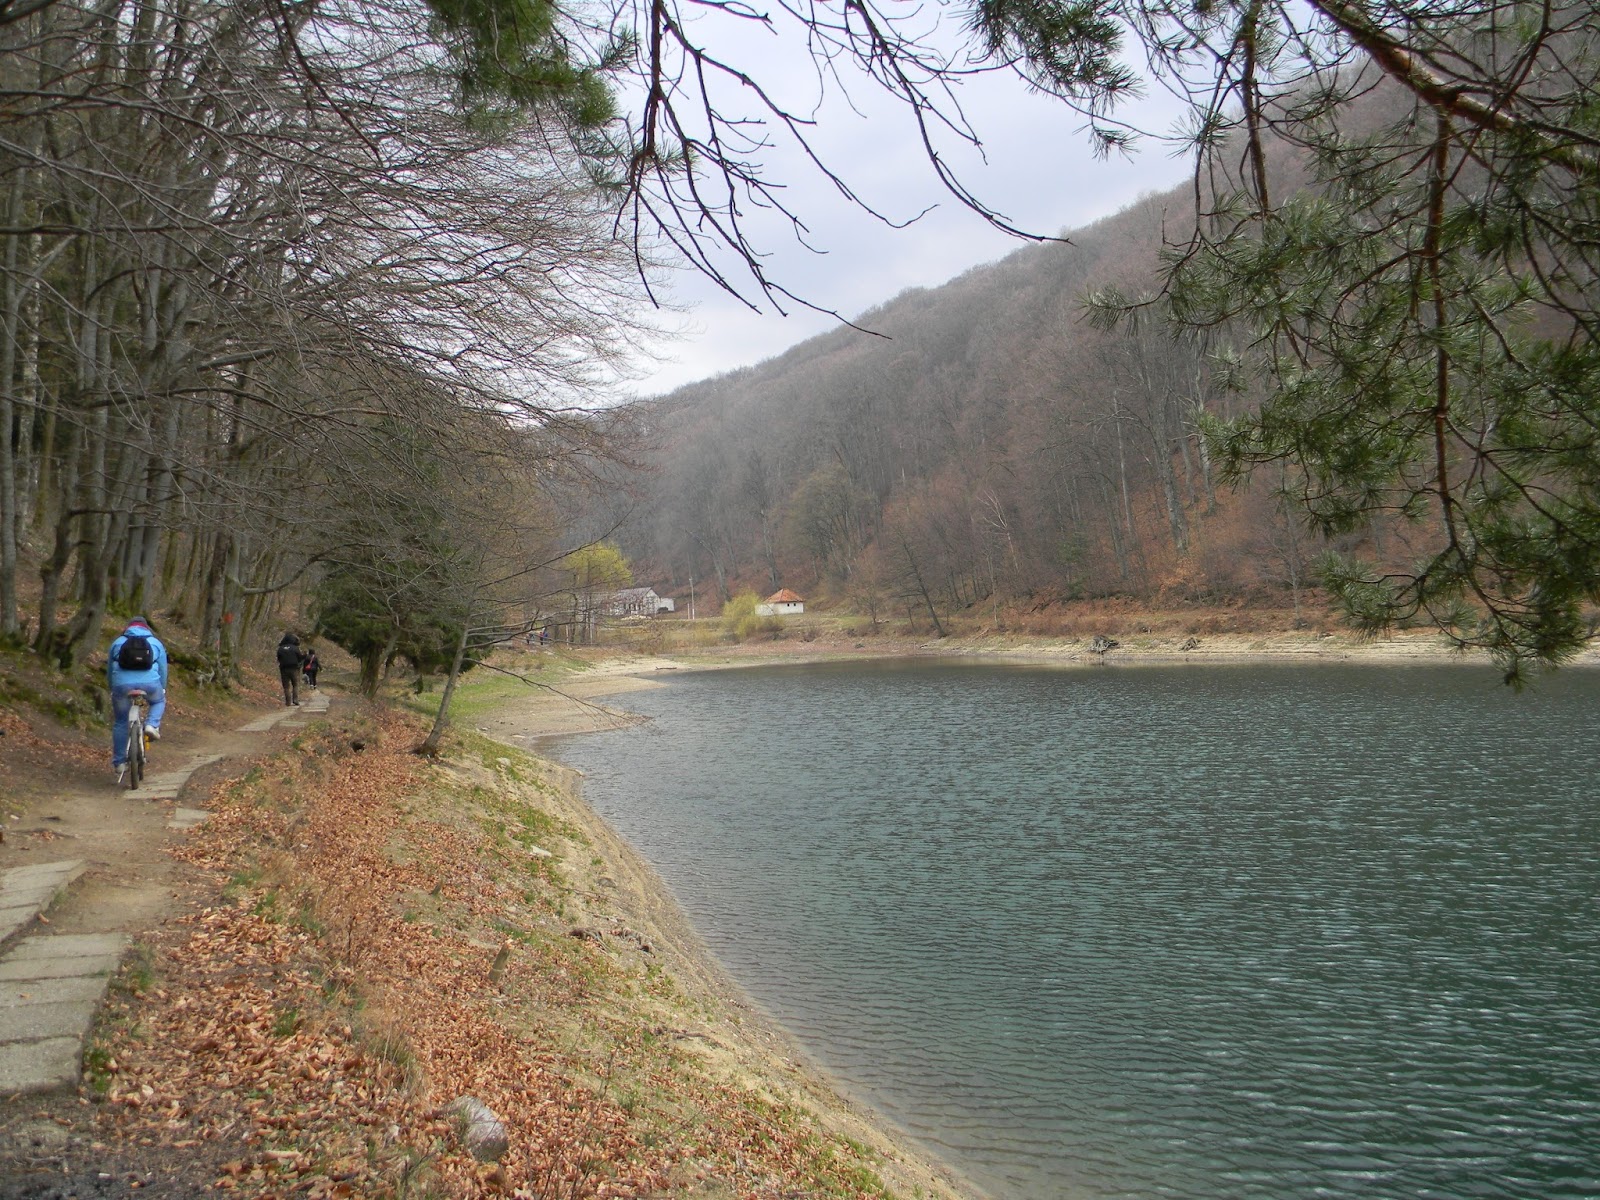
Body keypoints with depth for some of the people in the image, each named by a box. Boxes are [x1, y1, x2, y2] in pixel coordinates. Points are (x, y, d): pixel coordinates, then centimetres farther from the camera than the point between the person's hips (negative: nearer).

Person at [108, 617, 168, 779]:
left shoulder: (117, 642, 21)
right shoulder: (155, 642, 19)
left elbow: (109, 669, 24)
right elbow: (163, 669, 23)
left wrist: (112, 689, 36)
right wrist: (162, 689, 35)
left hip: (122, 684, 1)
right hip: (149, 683, -1)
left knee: (120, 723, 12)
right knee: (159, 702, 31)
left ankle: (119, 762, 15)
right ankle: (152, 725, 2)